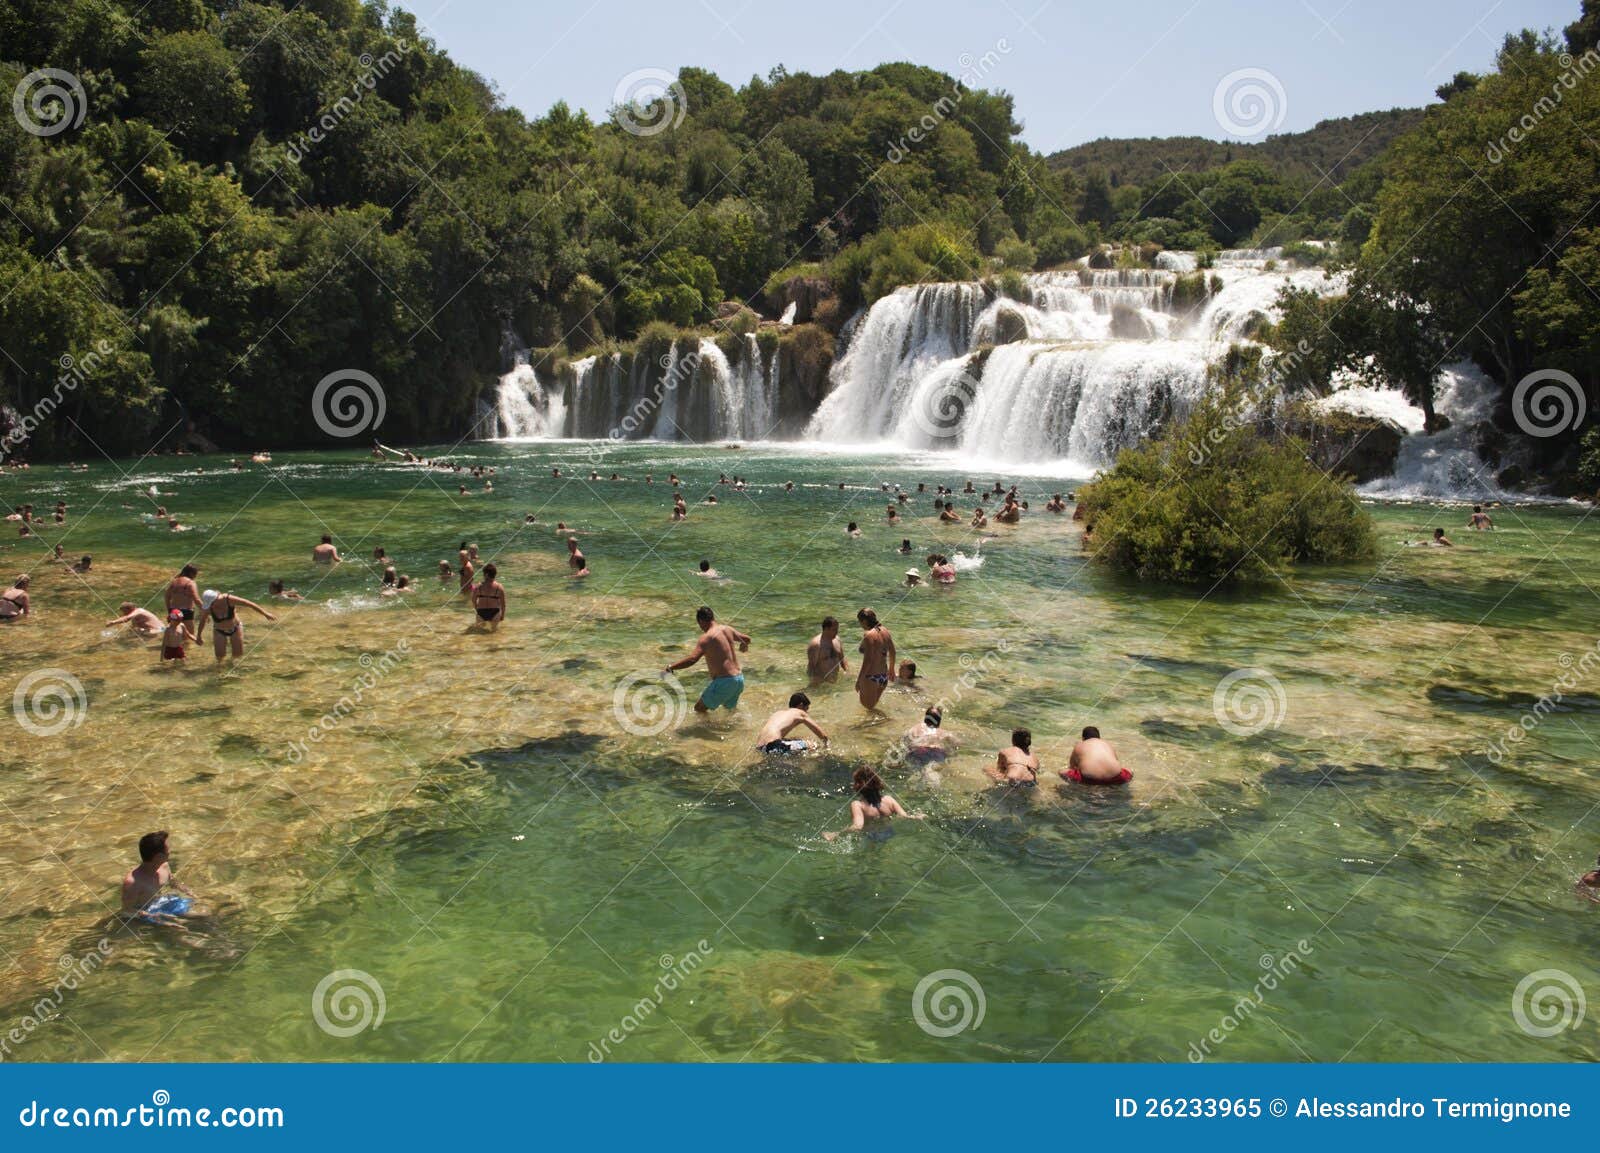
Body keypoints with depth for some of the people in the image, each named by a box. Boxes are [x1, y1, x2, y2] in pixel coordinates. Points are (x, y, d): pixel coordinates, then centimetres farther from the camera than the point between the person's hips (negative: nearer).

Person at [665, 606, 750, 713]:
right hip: (739, 678, 8)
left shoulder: (707, 638, -14)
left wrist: (671, 667, -14)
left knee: (699, 709, 3)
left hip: (724, 681, -8)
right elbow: (747, 639, 25)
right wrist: (744, 645, 48)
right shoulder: (727, 629, 8)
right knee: (729, 707, 31)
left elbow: (692, 659, -26)